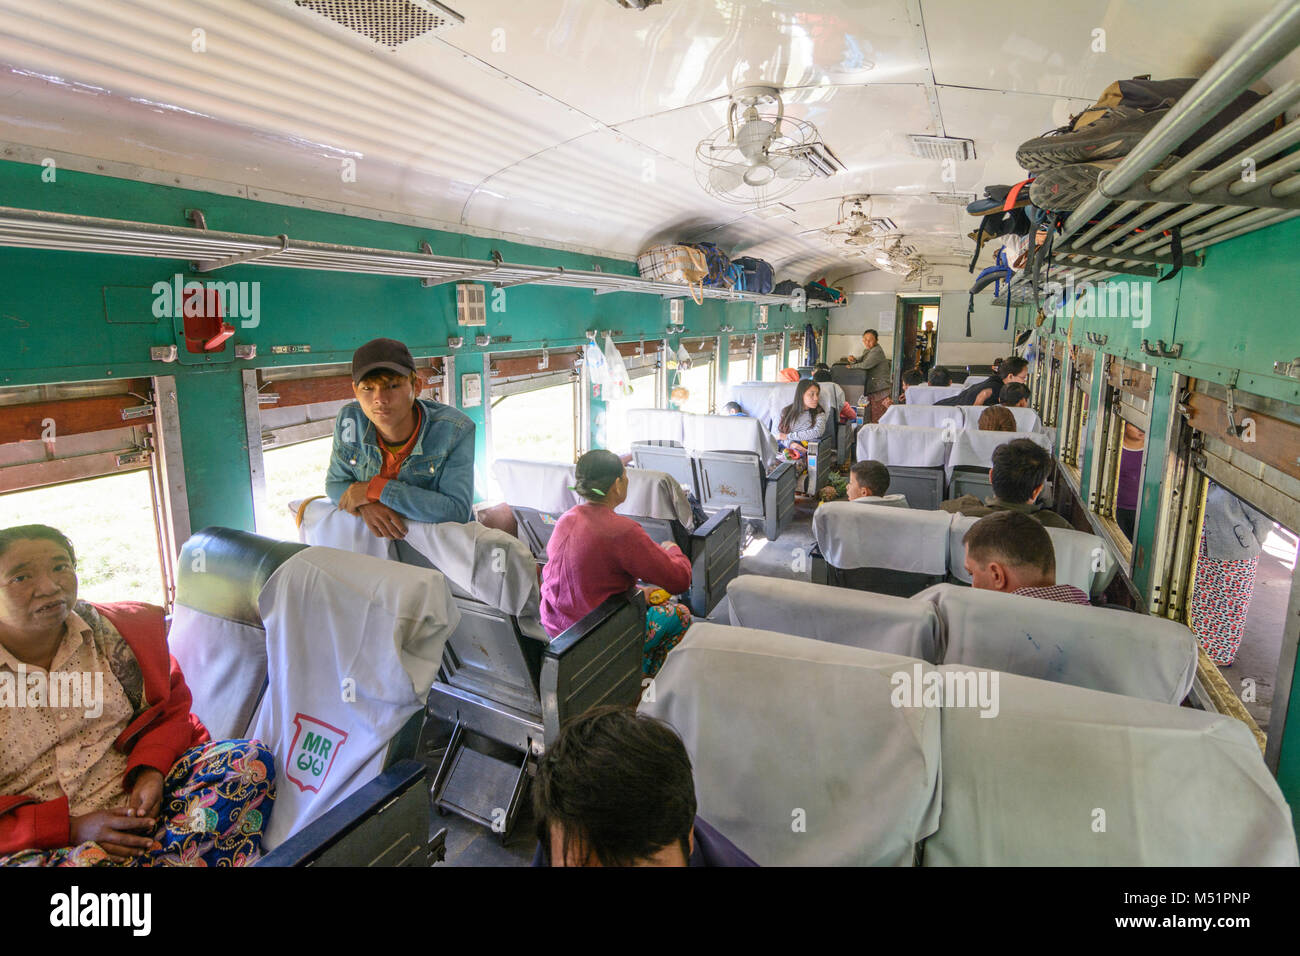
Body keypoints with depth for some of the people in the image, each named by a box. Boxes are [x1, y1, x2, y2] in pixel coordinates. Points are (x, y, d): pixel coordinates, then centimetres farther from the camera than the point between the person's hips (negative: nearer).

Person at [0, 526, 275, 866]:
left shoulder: (115, 631, 4)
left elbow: (171, 708, 10)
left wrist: (150, 770, -9)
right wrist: (71, 827, -17)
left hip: (137, 804, 3)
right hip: (39, 842, -3)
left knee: (252, 759, -19)